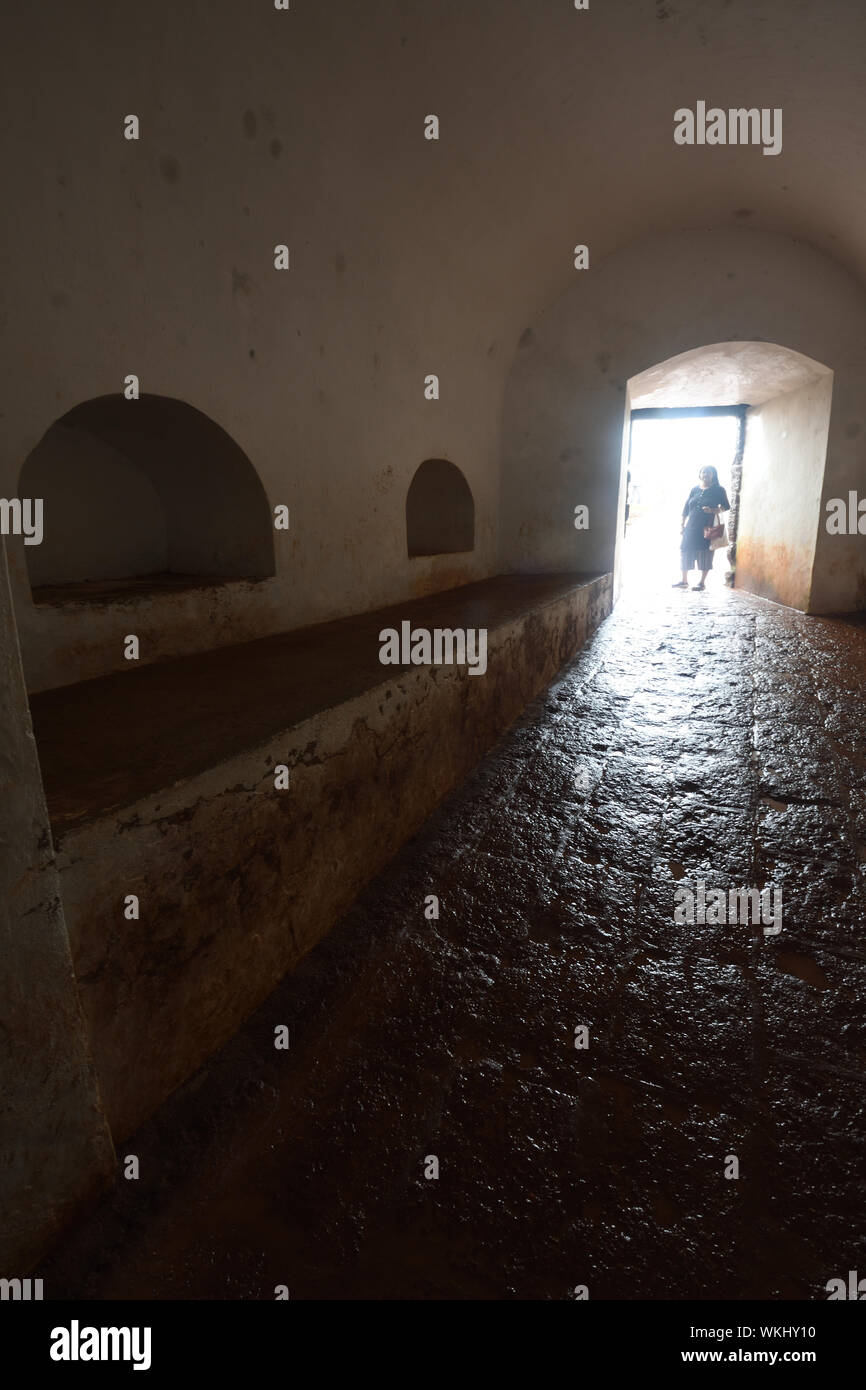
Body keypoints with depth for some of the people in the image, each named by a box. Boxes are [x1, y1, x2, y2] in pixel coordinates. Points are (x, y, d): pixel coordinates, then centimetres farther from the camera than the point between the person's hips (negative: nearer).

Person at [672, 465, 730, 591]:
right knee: (685, 551, 2)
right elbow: (686, 509, 16)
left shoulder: (718, 490, 3)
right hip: (691, 527, 4)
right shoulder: (694, 490, 14)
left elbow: (726, 506, 1)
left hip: (707, 527, -4)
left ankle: (702, 582, 3)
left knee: (704, 553, -5)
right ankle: (684, 580, 13)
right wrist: (682, 525, 11)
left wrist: (712, 510, -16)